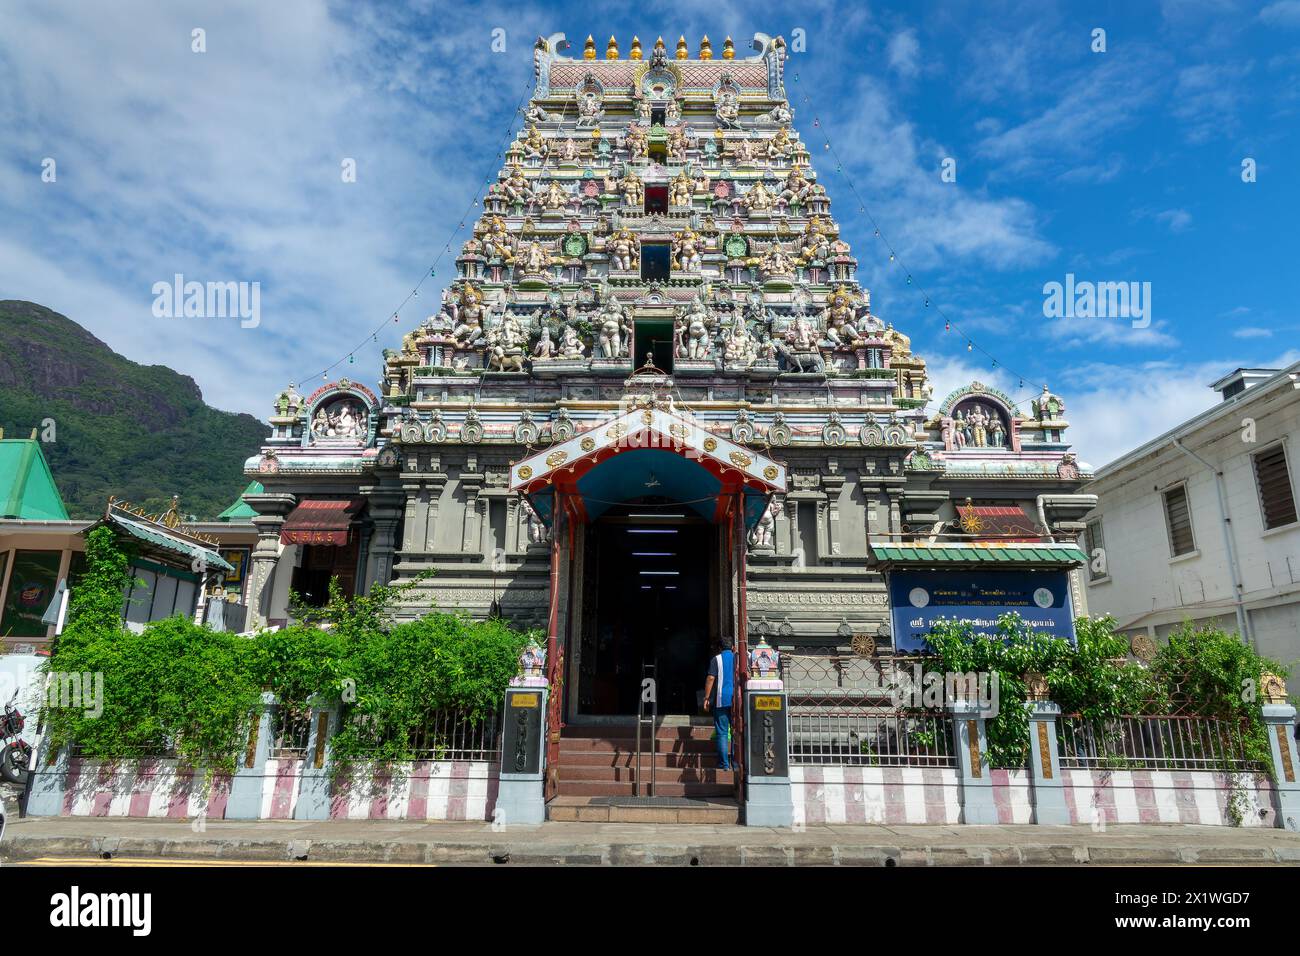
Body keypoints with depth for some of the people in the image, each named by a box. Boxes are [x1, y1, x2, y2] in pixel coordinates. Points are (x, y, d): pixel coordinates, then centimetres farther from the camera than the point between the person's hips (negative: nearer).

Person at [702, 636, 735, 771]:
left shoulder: (716, 659, -1)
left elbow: (710, 678, -8)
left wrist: (706, 698, -4)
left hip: (721, 700, -3)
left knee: (722, 733, 0)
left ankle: (724, 764, -3)